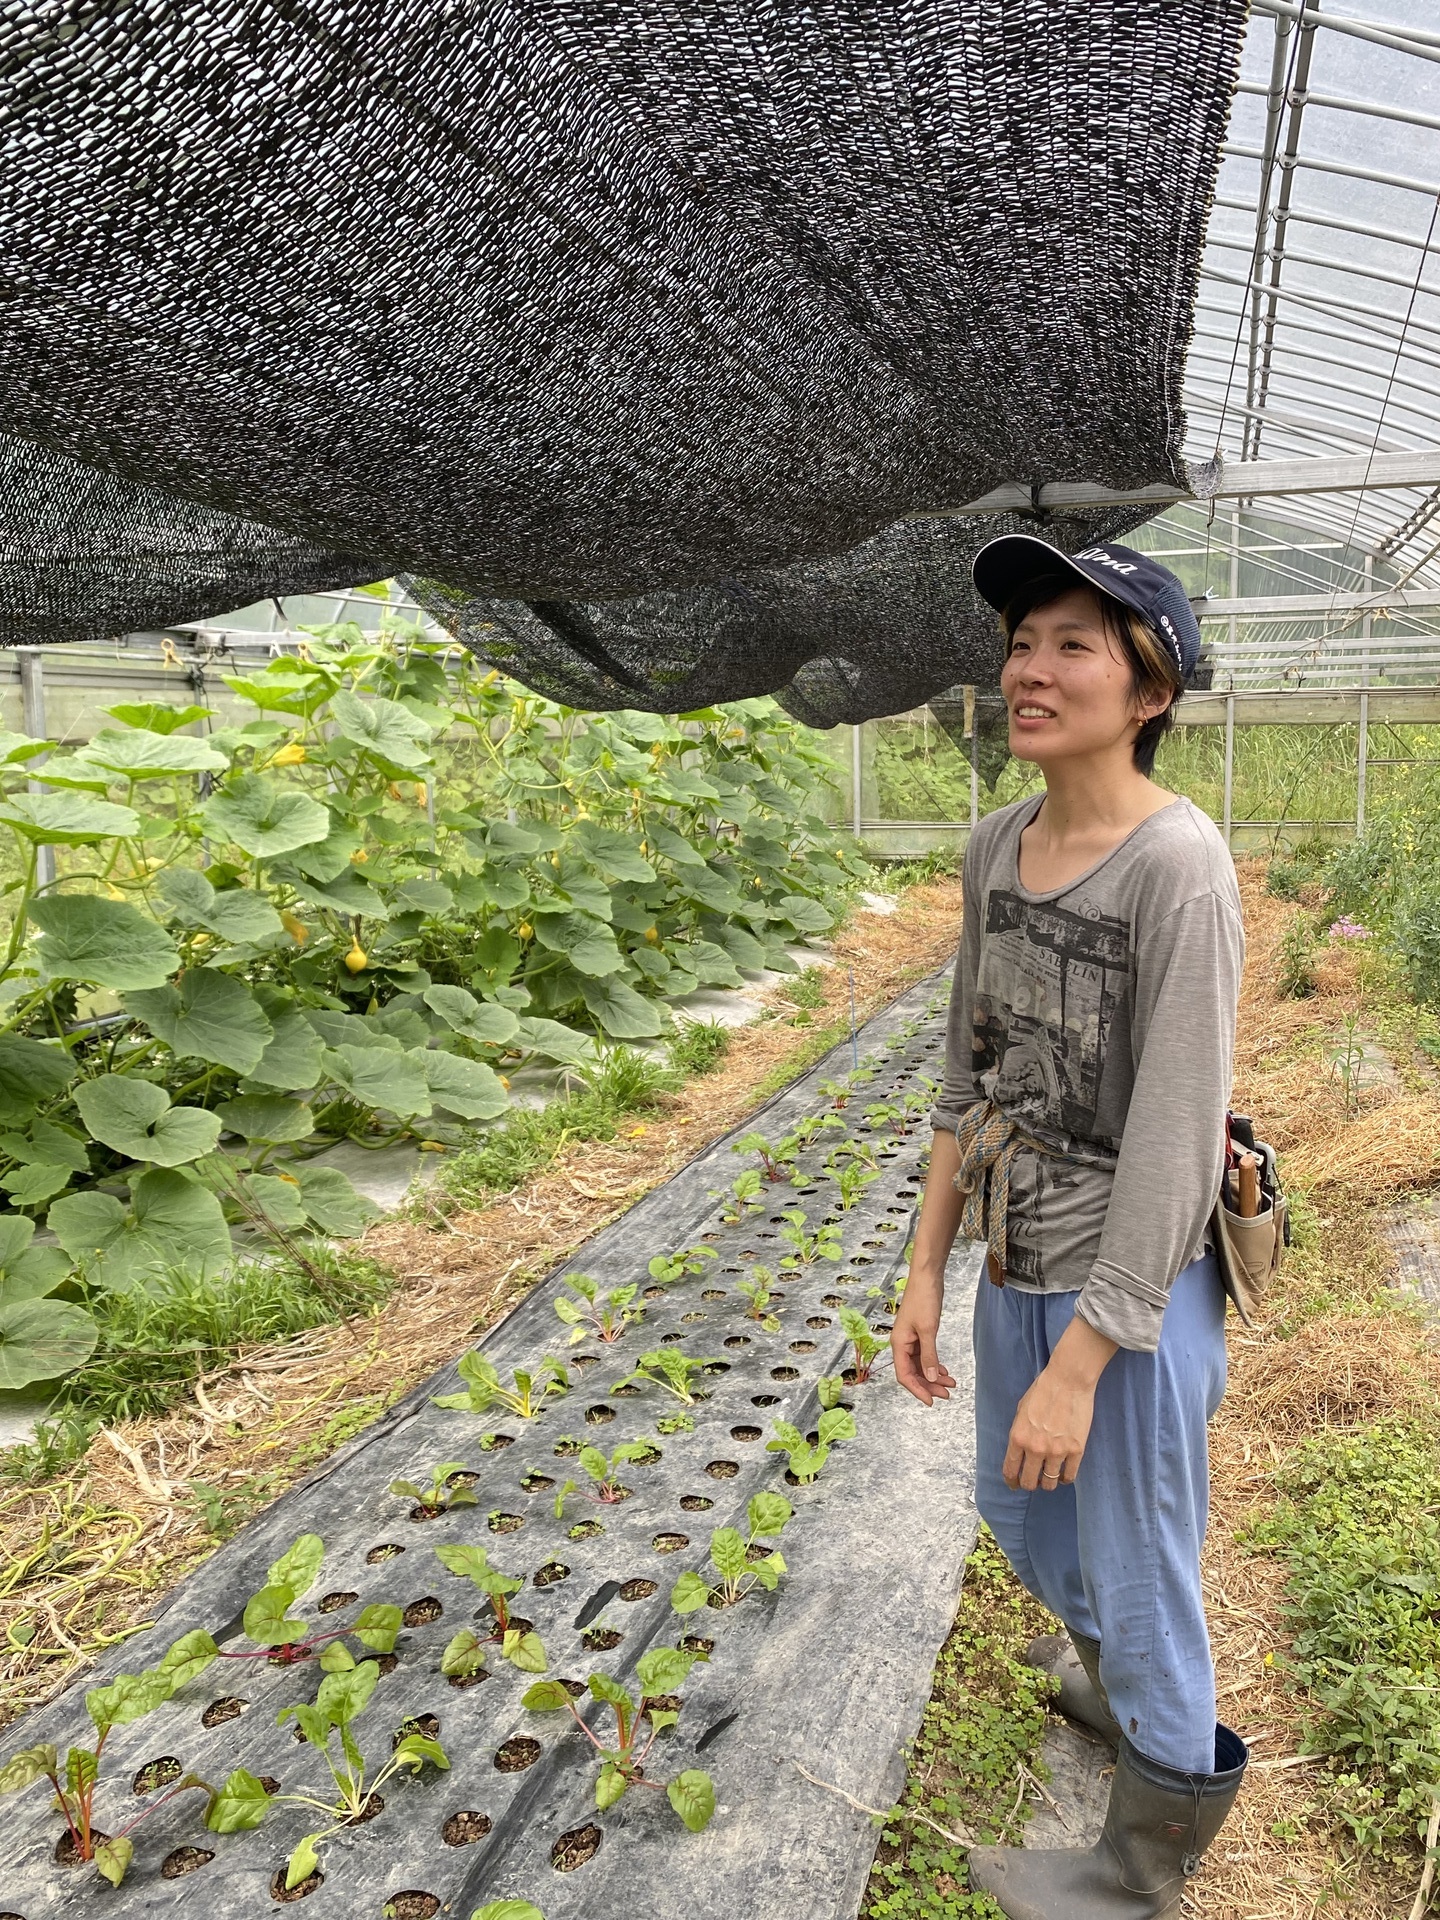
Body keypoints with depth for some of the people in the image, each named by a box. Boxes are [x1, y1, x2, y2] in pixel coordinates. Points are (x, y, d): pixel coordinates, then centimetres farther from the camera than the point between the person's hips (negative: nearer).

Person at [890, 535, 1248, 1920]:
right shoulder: (997, 848, -1)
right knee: (1016, 1512, 27)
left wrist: (1081, 1364, -17)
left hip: (1136, 1292, -7)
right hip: (1018, 1272, 7)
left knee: (1138, 1577, 13)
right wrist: (927, 1268, 8)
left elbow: (1176, 1135, -21)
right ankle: (1111, 1673, 59)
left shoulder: (1179, 867, -22)